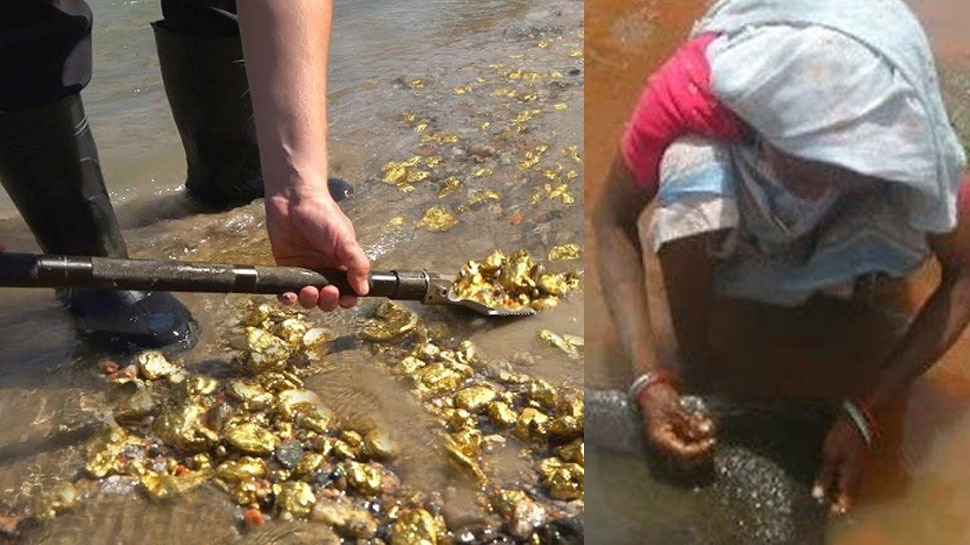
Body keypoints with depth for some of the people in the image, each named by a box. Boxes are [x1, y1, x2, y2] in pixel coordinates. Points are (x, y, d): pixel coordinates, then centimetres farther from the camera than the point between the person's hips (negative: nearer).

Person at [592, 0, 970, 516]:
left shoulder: (902, 132, -34)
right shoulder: (692, 87, -38)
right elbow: (614, 220, -25)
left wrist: (863, 411, -29)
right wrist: (648, 378, -34)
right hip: (715, 223, -1)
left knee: (913, 228, -32)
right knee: (691, 163, -36)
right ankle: (689, 353, -13)